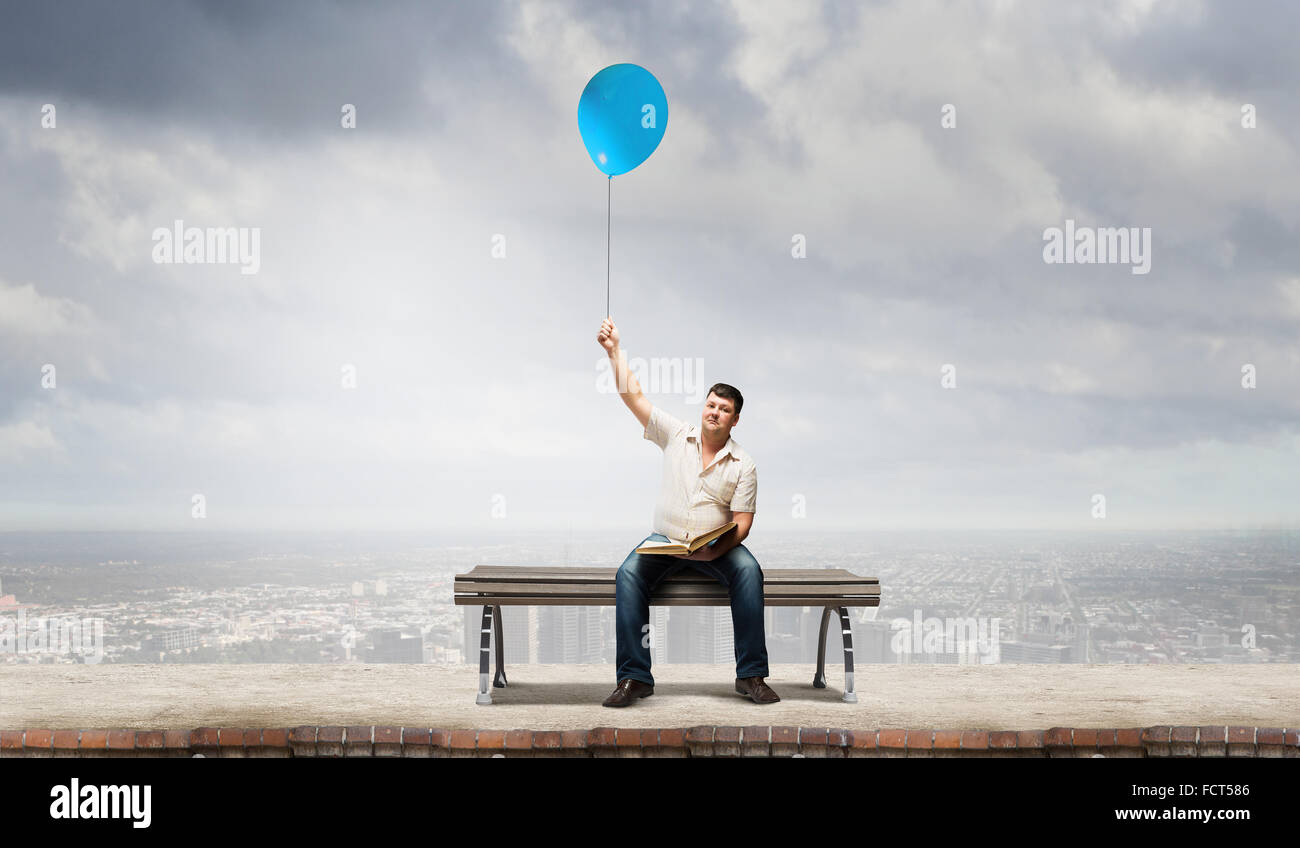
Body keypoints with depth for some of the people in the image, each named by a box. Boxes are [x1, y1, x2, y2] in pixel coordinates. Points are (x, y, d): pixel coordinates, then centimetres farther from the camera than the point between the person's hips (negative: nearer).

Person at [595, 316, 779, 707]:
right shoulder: (677, 435, 2)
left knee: (748, 570, -31)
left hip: (717, 545, -1)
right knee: (628, 575, -28)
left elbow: (742, 522, -6)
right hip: (664, 540, 1)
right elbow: (633, 396, -1)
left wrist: (715, 551, -23)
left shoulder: (743, 465, -2)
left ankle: (751, 675, -27)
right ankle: (635, 677, -26)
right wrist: (614, 350, -7)